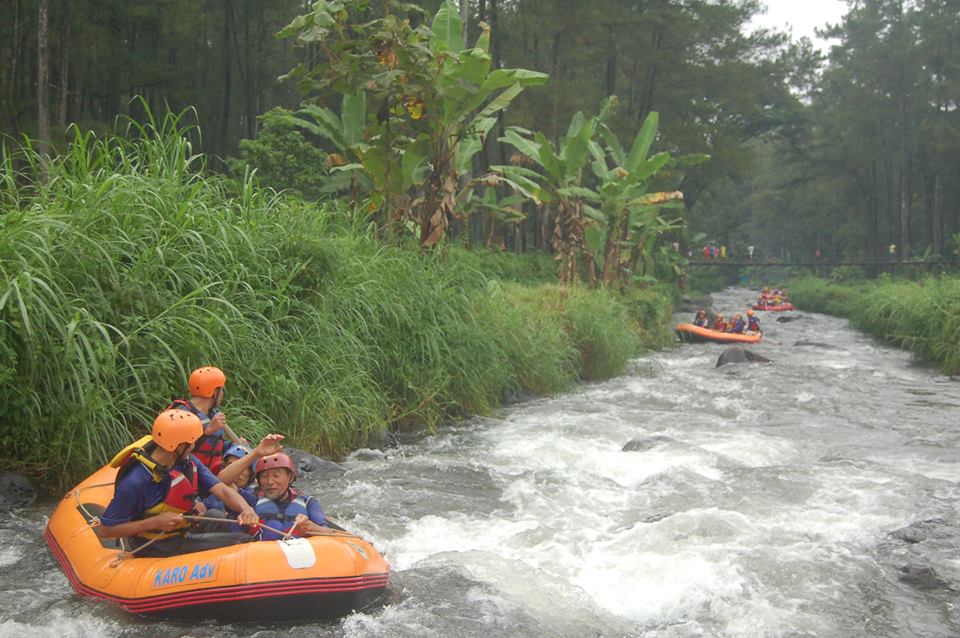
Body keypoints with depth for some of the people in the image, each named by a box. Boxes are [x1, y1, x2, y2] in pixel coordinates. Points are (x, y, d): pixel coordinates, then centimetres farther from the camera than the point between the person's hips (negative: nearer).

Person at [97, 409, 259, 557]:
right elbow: (104, 530, -19)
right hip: (155, 549, -7)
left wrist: (246, 509, -33)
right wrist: (155, 522, -26)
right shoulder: (135, 482, -24)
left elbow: (222, 490, -11)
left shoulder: (188, 462, -3)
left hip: (182, 535, 8)